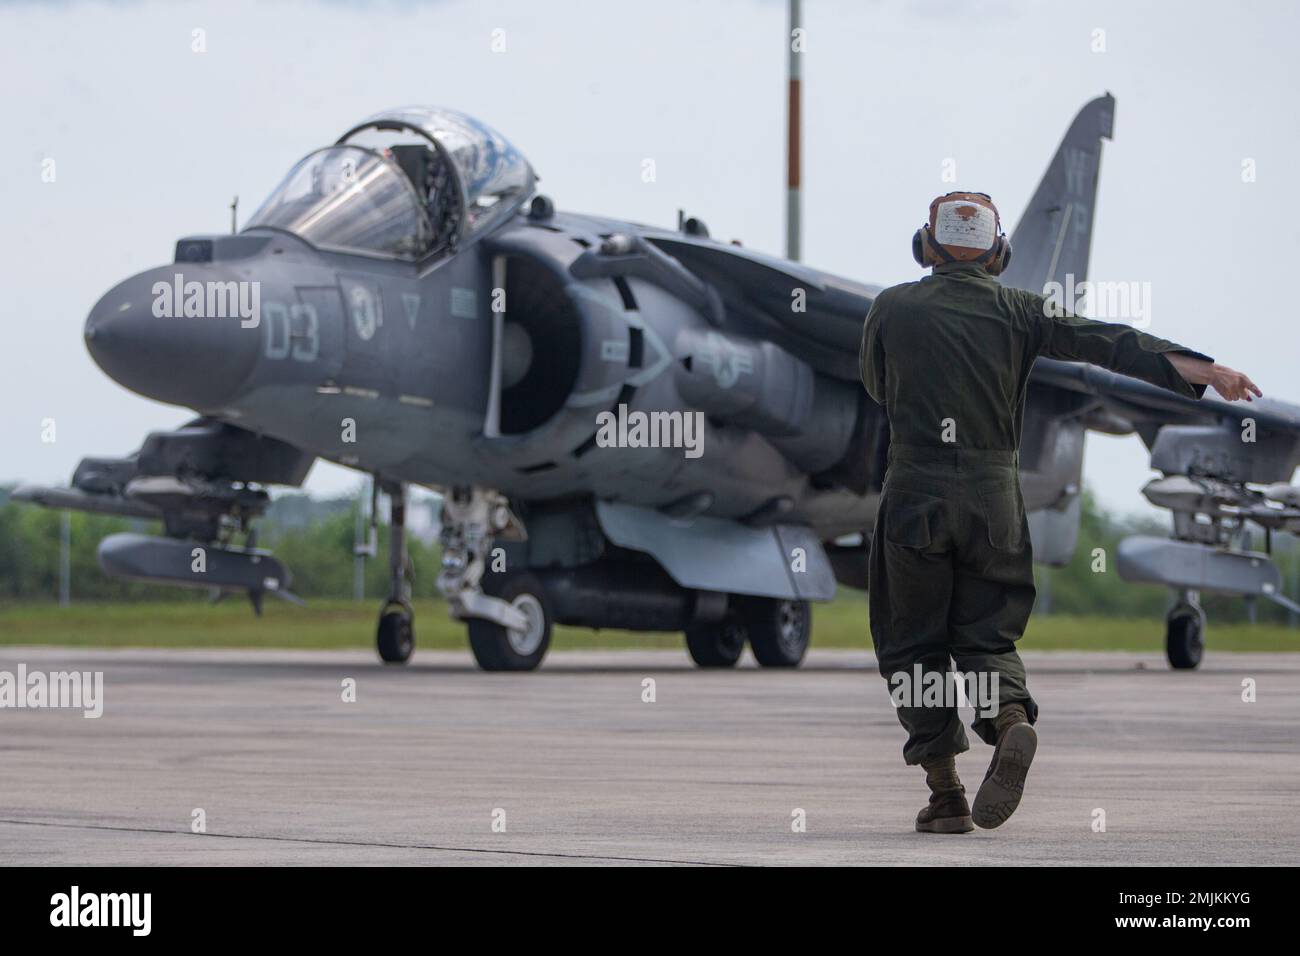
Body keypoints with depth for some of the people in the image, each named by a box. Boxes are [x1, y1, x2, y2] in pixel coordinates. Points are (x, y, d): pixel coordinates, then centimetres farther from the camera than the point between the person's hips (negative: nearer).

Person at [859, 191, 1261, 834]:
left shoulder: (891, 307, 2)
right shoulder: (1015, 310, 3)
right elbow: (1105, 342, -5)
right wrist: (1203, 370, -11)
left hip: (915, 491, -2)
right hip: (995, 492, 2)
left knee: (913, 641, 7)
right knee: (985, 633, 12)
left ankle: (946, 796, 1)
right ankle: (1011, 720, -21)